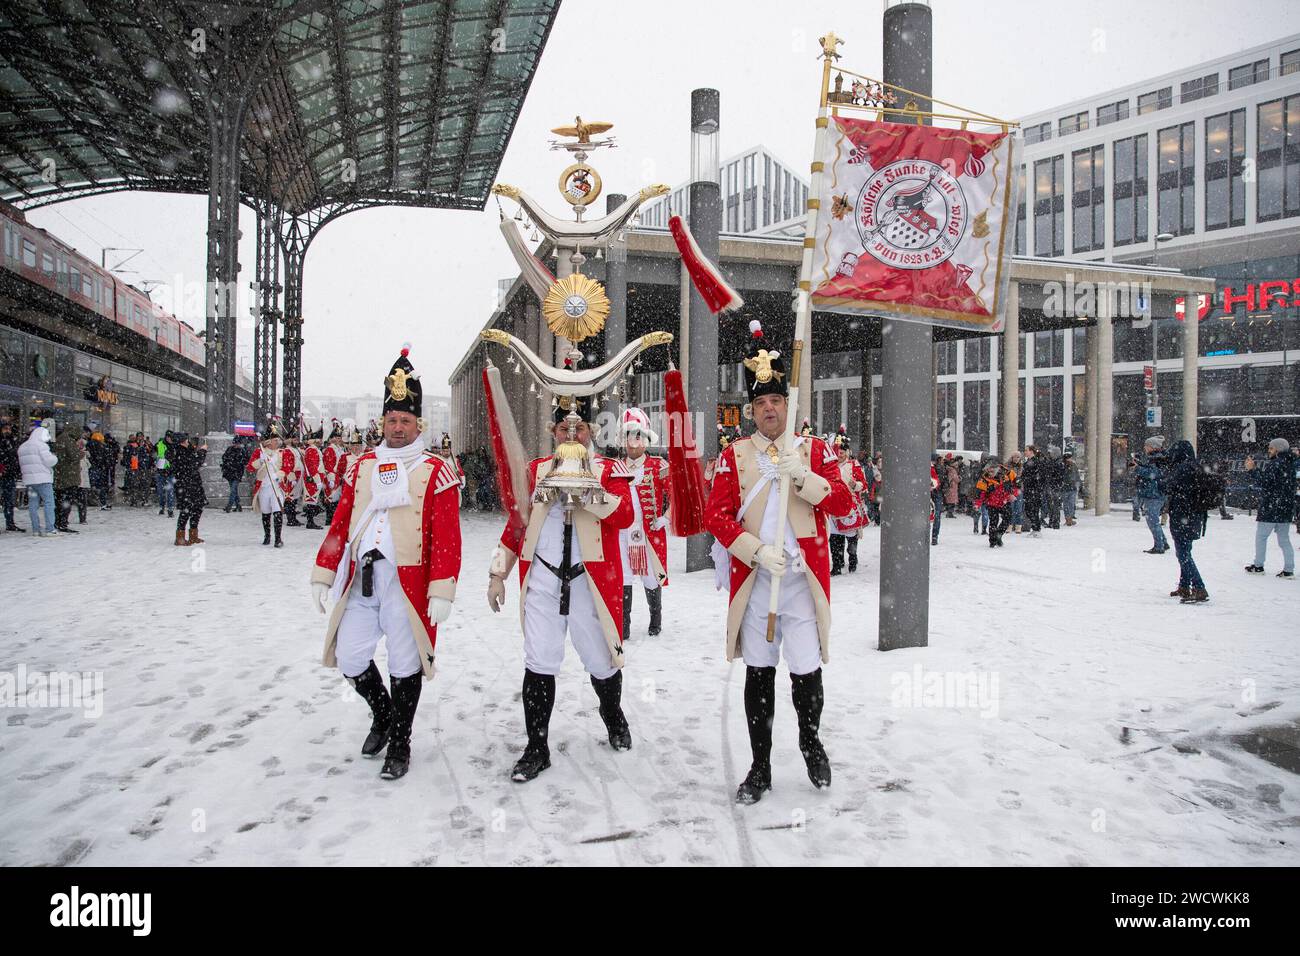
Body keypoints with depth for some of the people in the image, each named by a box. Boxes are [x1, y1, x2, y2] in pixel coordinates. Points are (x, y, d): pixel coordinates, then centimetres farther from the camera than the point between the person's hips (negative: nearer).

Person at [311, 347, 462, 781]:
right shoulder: (362, 466, 12)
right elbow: (340, 525, 13)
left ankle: (400, 744, 24)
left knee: (405, 665, 5)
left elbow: (447, 537, -9)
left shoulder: (435, 471, -3)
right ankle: (383, 714, 36)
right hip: (361, 582, 5)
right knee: (349, 658, 8)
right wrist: (323, 575, 9)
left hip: (409, 584, -4)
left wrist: (442, 592, -15)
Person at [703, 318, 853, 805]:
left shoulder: (815, 450, 6)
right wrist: (758, 551, -14)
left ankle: (810, 742, 32)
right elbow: (715, 515, -3)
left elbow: (843, 503, -2)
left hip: (803, 579, 0)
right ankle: (760, 768, 23)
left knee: (807, 671, 1)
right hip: (753, 579, 1)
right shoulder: (733, 455, 4)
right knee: (758, 674, 9)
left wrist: (802, 477, -17)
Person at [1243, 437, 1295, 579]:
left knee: (1261, 536, 5)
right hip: (1286, 509, 8)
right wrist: (1254, 469, 8)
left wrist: (1252, 469, -11)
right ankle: (1289, 569, 8)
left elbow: (1263, 482, -19)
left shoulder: (1274, 464, -15)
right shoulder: (1289, 464, 12)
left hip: (1271, 509, -8)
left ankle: (1258, 566, 11)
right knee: (1284, 539, 11)